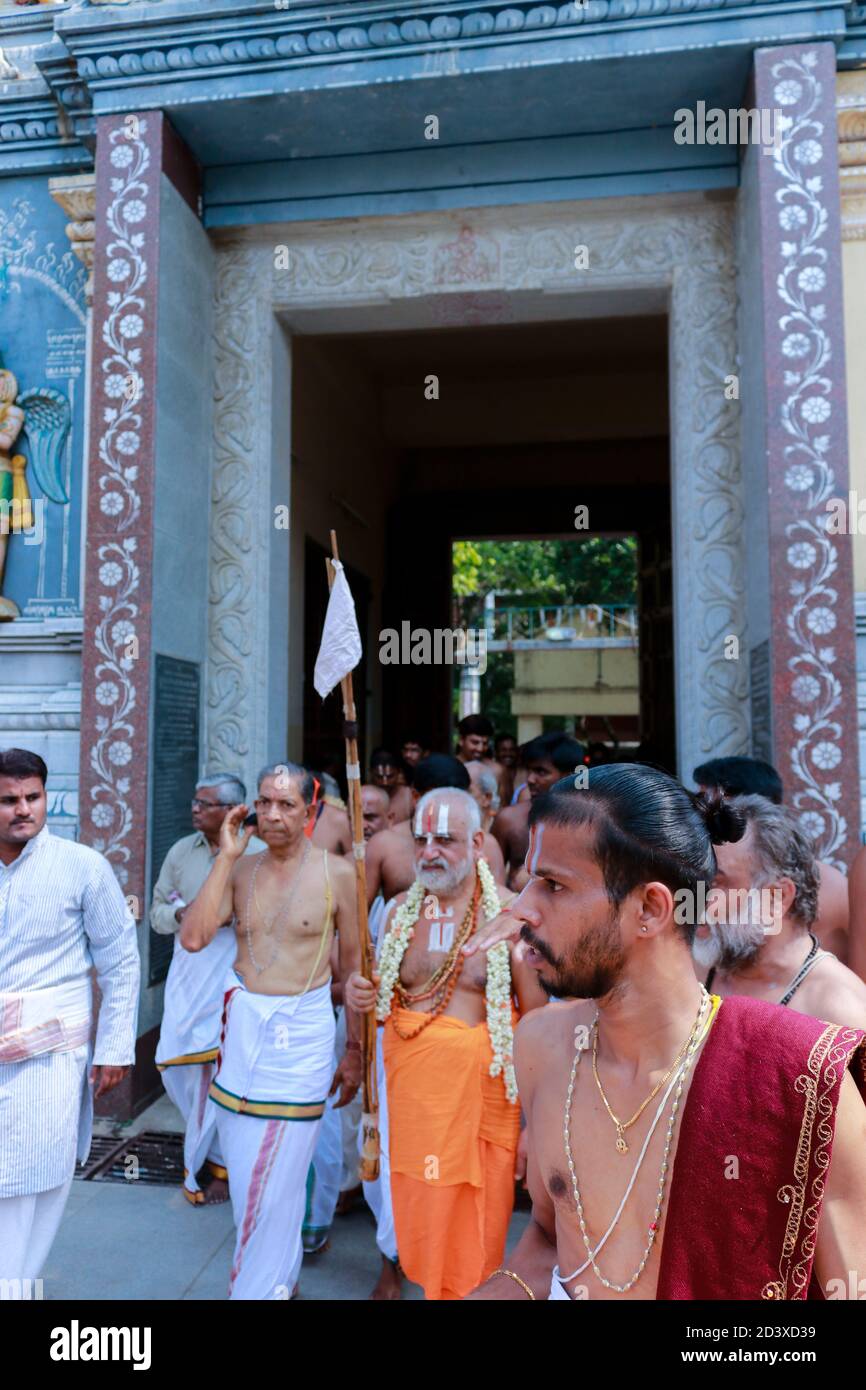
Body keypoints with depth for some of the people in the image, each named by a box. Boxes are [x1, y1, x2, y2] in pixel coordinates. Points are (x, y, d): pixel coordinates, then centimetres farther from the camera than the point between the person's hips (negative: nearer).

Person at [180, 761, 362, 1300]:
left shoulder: (336, 873, -7)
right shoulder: (240, 869, 1)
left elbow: (354, 967, 0)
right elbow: (193, 937, -13)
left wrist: (355, 1050, 3)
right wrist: (226, 855, -13)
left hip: (302, 1029, -4)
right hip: (243, 1021, 4)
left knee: (276, 1181, 4)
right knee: (243, 1173, 18)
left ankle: (260, 1286, 28)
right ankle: (282, 1273, 43)